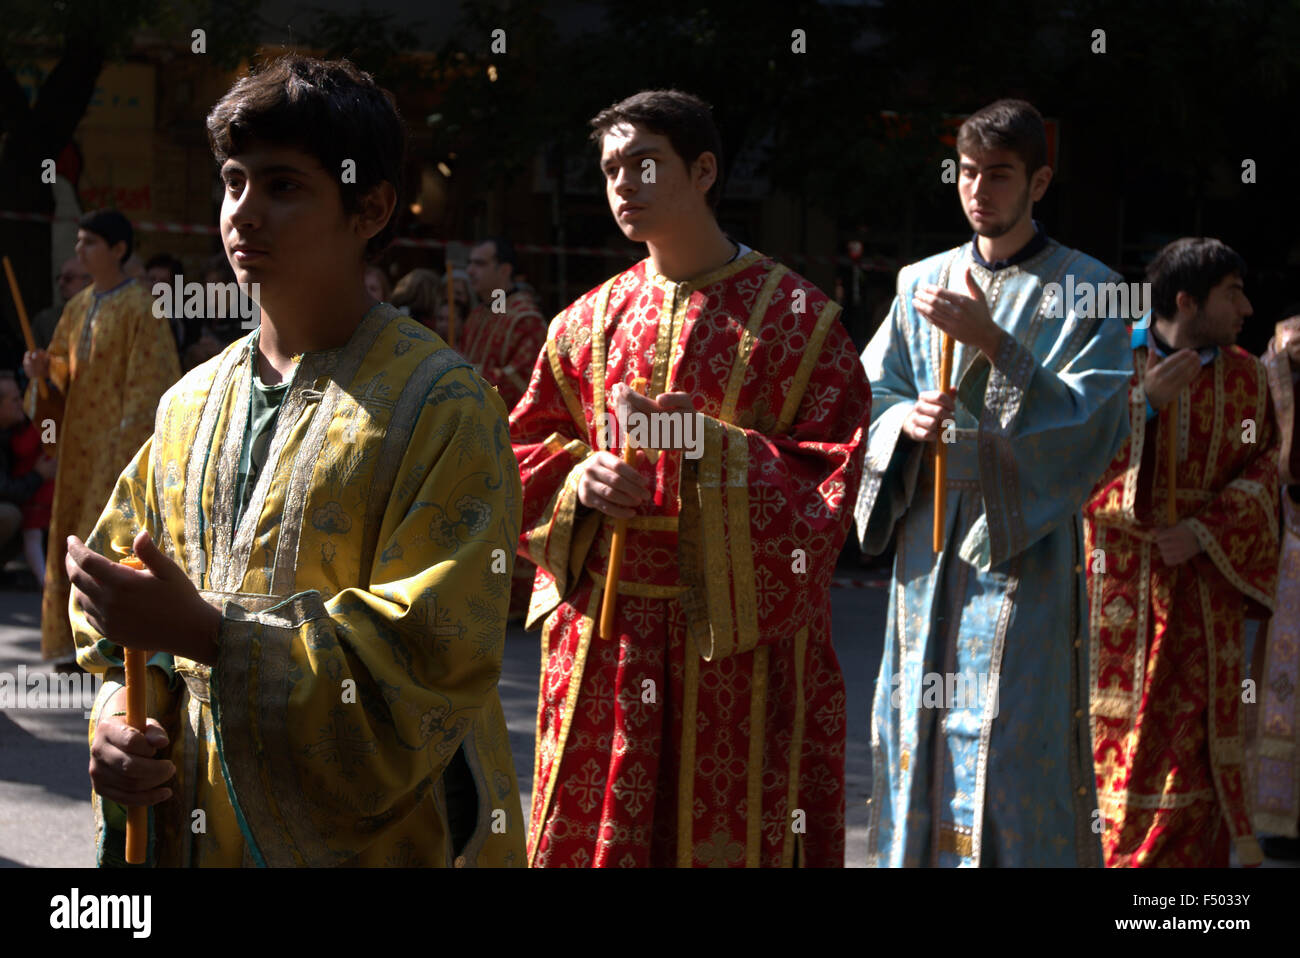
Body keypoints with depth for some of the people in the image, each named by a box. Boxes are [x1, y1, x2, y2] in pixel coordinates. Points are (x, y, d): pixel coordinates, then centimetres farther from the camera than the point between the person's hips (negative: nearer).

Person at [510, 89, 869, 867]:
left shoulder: (796, 315, -1)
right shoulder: (590, 322, 12)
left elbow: (834, 479, -6)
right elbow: (523, 456, 15)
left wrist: (715, 446, -19)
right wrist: (576, 477, -6)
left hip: (739, 637, -3)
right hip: (603, 633, 4)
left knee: (727, 835, 0)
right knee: (593, 834, 5)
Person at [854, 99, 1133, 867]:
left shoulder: (1088, 291, 0)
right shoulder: (923, 285, 13)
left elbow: (1091, 420, -12)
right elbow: (871, 399, 13)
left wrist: (990, 341, -20)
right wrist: (906, 420, -10)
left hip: (1025, 549, -4)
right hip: (929, 545, 4)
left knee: (1013, 743, -8)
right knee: (921, 734, 5)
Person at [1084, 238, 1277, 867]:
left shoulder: (1244, 378, 7)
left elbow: (1261, 473, 5)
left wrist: (1204, 533, -11)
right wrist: (1146, 403, -18)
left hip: (1202, 579, 2)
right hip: (1116, 587, -2)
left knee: (1192, 740, -1)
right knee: (1112, 737, -2)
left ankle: (1182, 857, 7)